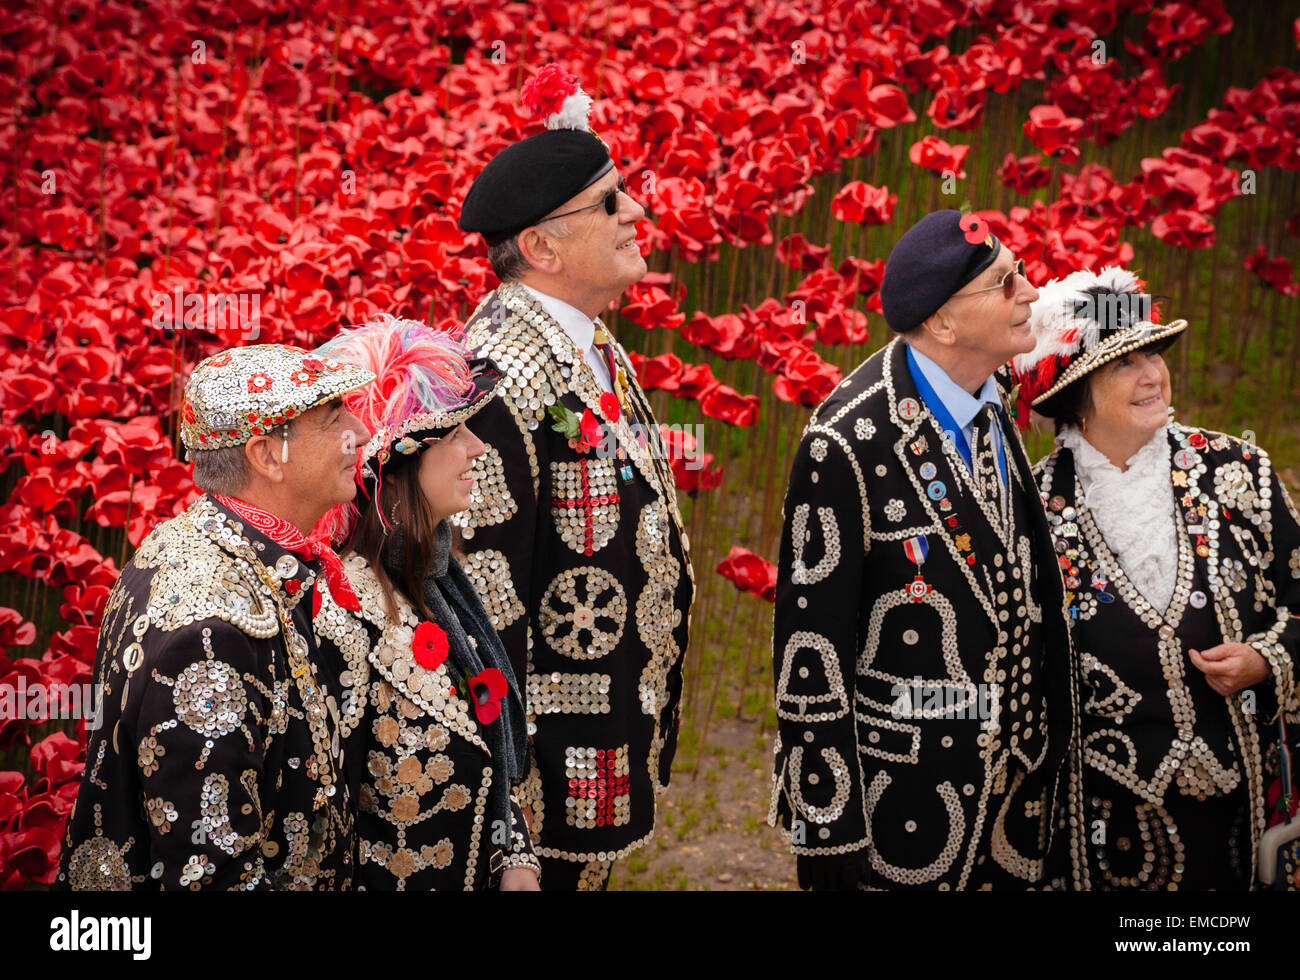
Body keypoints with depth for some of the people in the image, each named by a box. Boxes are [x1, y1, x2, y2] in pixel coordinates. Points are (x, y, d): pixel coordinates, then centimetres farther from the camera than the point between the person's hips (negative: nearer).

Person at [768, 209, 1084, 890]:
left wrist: (1052, 759, 17)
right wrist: (827, 829, -16)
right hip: (907, 803, -7)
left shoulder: (993, 411, 6)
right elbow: (810, 643, -17)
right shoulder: (850, 442, -19)